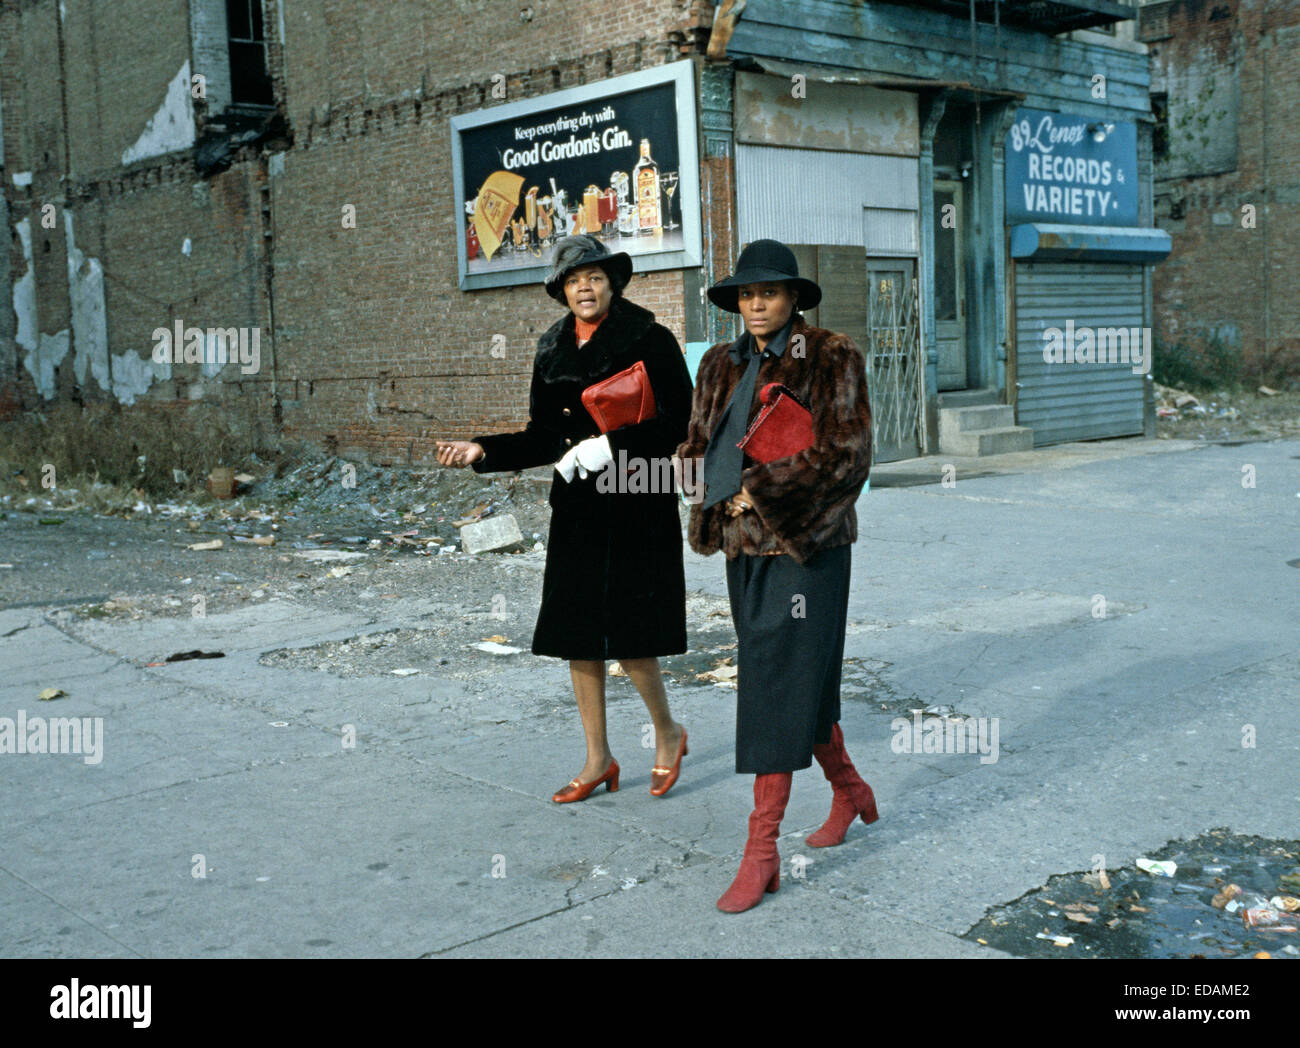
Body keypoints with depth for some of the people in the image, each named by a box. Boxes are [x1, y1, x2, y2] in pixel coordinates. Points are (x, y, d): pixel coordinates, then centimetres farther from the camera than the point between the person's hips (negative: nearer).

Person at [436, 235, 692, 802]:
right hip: (576, 506, 6)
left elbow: (675, 423, -11)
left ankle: (668, 733, 20)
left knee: (626, 633, -6)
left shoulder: (650, 341, -6)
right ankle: (598, 759, 20)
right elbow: (543, 438, 14)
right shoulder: (553, 350, 10)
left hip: (635, 505, -6)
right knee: (576, 634, 7)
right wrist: (483, 452, 2)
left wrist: (610, 446, -19)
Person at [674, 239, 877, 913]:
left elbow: (846, 455, -12)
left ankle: (762, 852, -2)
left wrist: (766, 496, -15)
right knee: (802, 682, 17)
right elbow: (698, 444, 15)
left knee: (779, 687, -8)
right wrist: (722, 504, -5)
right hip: (745, 548, 6)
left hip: (806, 546, -6)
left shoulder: (831, 359, -6)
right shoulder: (723, 366, 11)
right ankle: (849, 791, 40)